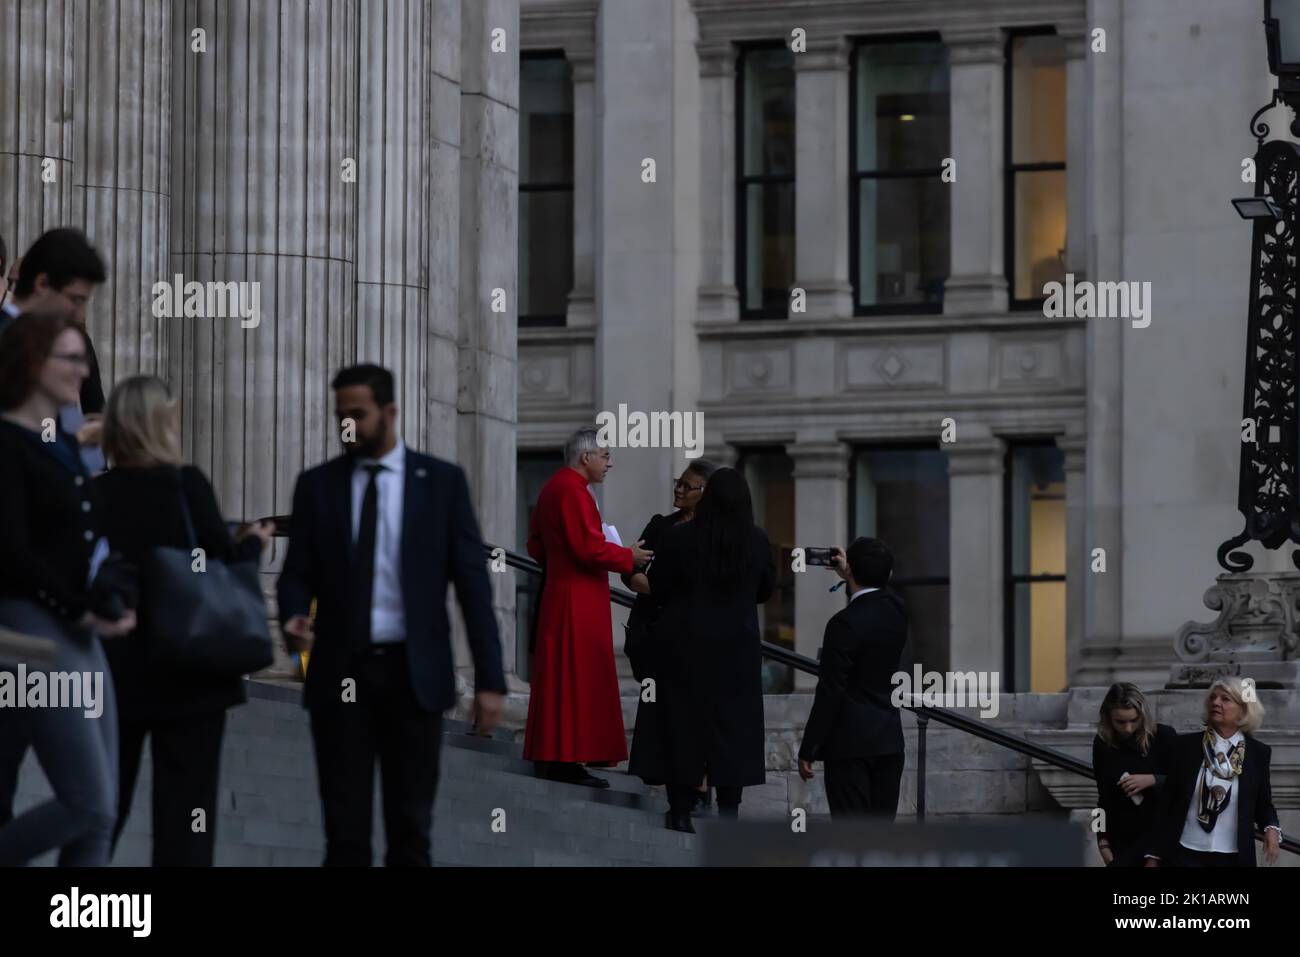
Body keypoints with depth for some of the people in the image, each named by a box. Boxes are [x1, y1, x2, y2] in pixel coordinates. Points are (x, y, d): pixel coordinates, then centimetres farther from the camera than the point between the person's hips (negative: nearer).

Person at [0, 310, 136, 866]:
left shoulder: (65, 446, 16)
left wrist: (118, 603, 2)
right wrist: (82, 610, -12)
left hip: (82, 634, 9)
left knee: (100, 812, 4)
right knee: (91, 805, -12)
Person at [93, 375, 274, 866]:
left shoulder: (93, 493, -1)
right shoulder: (185, 484, -10)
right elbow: (227, 565, -5)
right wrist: (255, 541, 15)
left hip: (112, 673, 4)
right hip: (187, 675, -3)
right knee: (183, 807, 1)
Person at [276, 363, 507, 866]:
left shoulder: (442, 481, 2)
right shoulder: (317, 485, 6)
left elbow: (472, 580, 0)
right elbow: (297, 574, 6)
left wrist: (490, 678, -5)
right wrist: (294, 619, -18)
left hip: (413, 674, -1)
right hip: (340, 673, 1)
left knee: (410, 828, 4)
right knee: (345, 829, 1)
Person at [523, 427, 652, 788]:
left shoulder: (552, 488, 16)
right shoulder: (572, 491, -16)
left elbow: (536, 545, 21)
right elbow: (589, 547, -22)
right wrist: (627, 556, -9)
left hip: (558, 593, 10)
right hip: (578, 599, -10)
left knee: (559, 677, 11)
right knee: (578, 677, -8)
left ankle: (550, 757, 13)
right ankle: (567, 760, -9)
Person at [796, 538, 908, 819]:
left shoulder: (844, 624, -16)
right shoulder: (897, 611, 3)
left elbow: (830, 692, -16)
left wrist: (808, 750, -10)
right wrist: (851, 577, 37)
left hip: (850, 744, -7)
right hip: (889, 741, 7)